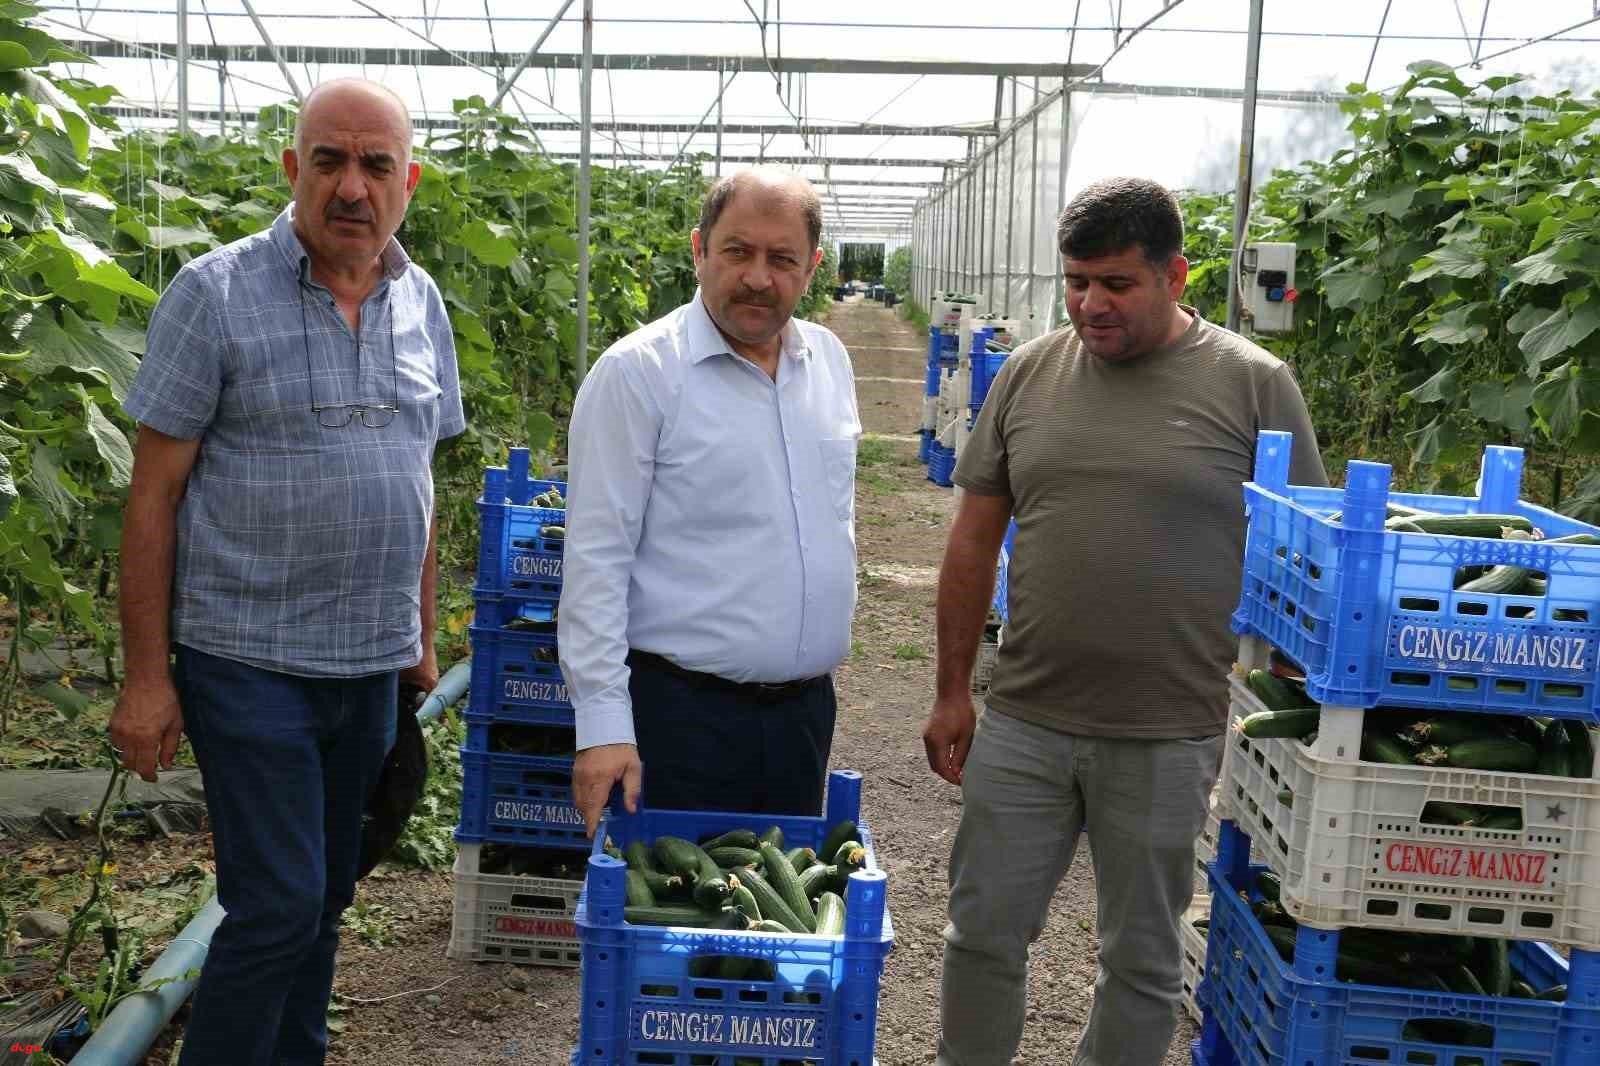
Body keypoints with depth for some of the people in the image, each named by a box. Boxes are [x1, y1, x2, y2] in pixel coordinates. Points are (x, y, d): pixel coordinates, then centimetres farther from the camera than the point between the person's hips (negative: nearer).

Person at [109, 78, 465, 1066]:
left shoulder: (421, 303, 6)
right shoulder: (216, 293, -9)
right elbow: (154, 494, -8)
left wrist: (423, 636, 15)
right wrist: (146, 677, -10)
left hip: (373, 667, 5)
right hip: (251, 661, -5)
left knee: (324, 899, 15)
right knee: (278, 905, -5)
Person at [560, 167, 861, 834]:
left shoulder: (829, 360, 8)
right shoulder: (637, 371, -11)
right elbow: (595, 561, -14)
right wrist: (603, 722, -18)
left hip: (807, 706, 6)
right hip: (684, 712, -6)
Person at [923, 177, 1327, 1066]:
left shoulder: (1254, 385, -6)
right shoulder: (1030, 374, 3)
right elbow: (976, 539, 8)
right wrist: (953, 692, 8)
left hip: (1168, 743, -2)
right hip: (1021, 726, 3)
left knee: (1142, 959, 14)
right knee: (984, 934, 13)